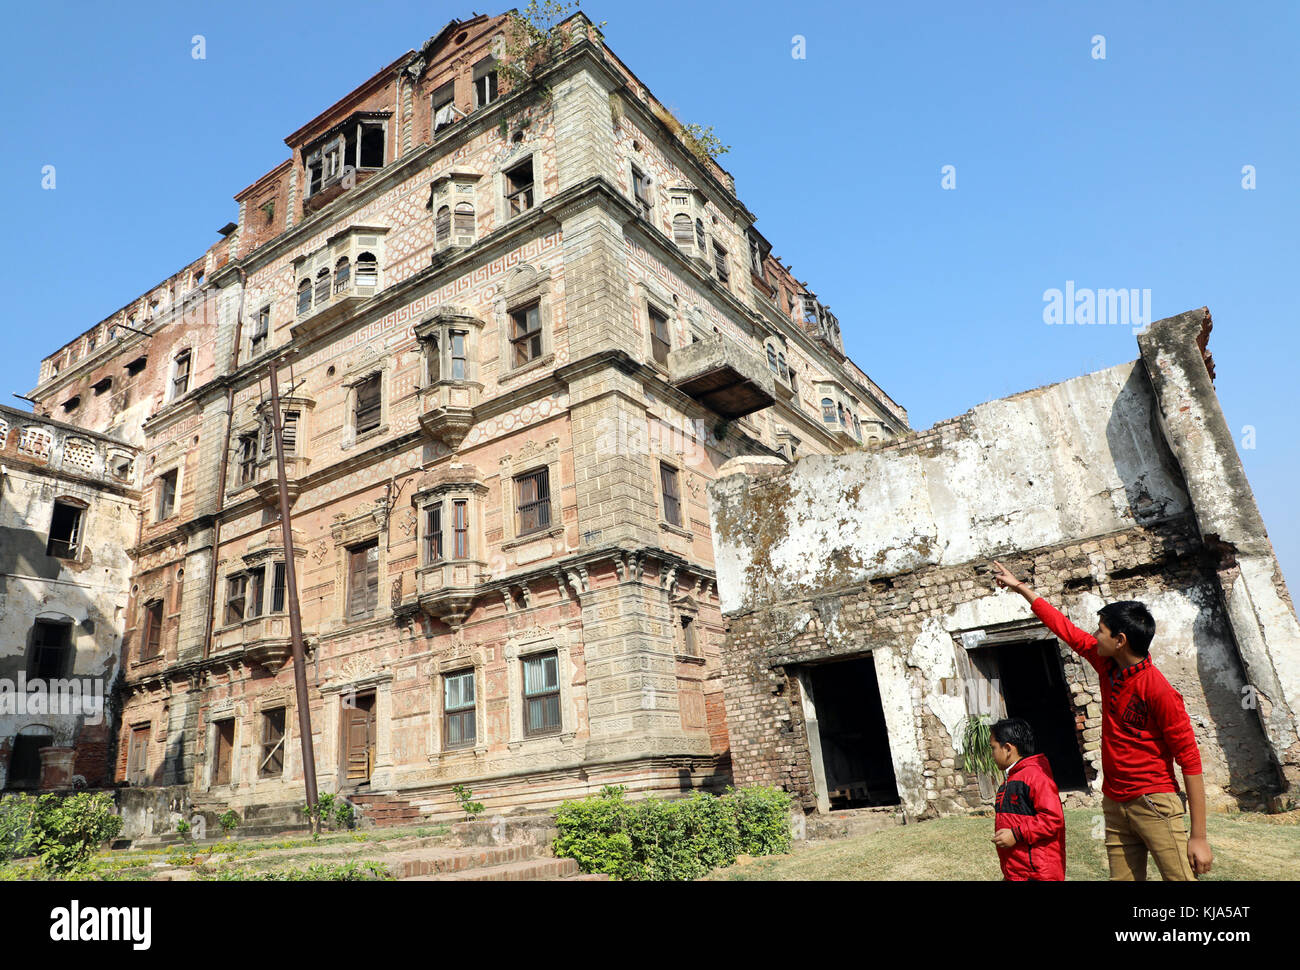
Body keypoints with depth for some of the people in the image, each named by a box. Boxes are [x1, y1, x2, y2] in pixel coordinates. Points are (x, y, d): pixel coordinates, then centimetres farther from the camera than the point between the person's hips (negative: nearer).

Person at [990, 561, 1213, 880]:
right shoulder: (1107, 665, 3)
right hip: (1115, 803, 7)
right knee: (1123, 877, 7)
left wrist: (1199, 836, -17)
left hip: (1153, 803, -7)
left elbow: (1190, 760, -16)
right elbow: (1068, 631, 15)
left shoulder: (1159, 691, -18)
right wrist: (1020, 588, 23)